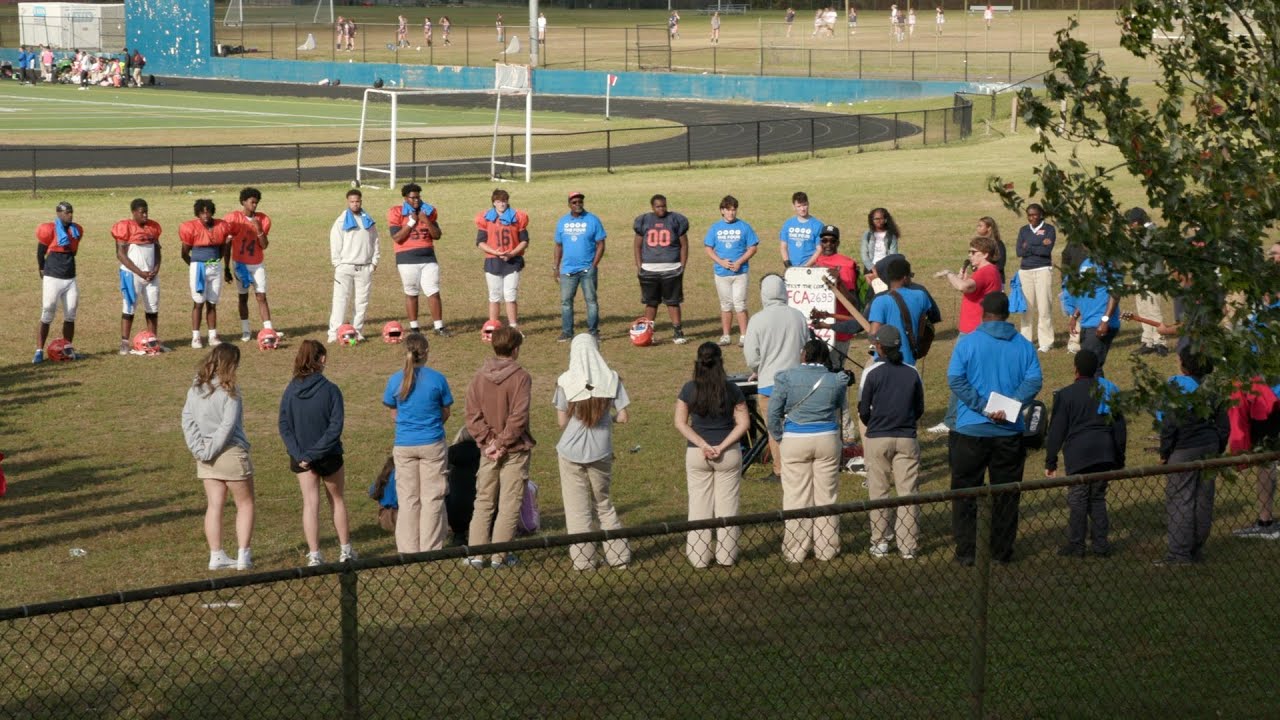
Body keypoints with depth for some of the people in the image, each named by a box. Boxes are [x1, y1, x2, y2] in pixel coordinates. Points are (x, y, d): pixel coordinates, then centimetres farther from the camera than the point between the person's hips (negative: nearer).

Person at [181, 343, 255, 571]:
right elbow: (228, 425, -19)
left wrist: (199, 448, -3)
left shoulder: (196, 388, 3)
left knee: (214, 505, 10)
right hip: (231, 452, -6)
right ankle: (243, 556, 4)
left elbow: (187, 418, 1)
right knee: (245, 504, 7)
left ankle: (216, 556, 9)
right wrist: (211, 450, -11)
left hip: (207, 458, 6)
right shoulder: (229, 390, -16)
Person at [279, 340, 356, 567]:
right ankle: (345, 550, 25)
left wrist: (300, 455, -14)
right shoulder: (330, 390, -14)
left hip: (301, 457, 2)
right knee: (337, 499, 17)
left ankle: (314, 556, 3)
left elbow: (284, 426, -9)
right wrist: (314, 454, -16)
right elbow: (335, 427, -18)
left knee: (310, 503, 7)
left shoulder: (290, 391, -6)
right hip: (329, 455, -2)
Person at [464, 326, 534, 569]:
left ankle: (476, 553, 8)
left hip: (488, 451, 4)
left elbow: (473, 415, -4)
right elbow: (518, 417, -20)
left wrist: (487, 441, -6)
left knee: (483, 502, 12)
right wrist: (502, 443, -13)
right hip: (515, 449, -4)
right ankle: (500, 555, 3)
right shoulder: (521, 377, -12)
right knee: (509, 504, 3)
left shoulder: (480, 377, 1)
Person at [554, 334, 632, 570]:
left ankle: (583, 560, 10)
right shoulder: (611, 379, -5)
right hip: (601, 452, 2)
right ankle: (618, 555, 17)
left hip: (571, 451, -2)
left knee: (577, 508, 8)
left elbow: (562, 422, -7)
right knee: (603, 504, 18)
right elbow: (623, 417, -4)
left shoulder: (565, 382, -9)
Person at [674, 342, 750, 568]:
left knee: (699, 505, 8)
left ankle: (699, 557, 11)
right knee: (727, 504, 9)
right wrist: (722, 446, -12)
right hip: (729, 454, -1)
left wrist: (703, 445, -10)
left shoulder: (689, 389, -5)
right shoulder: (731, 389, -7)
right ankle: (726, 555, 14)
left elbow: (680, 423, -7)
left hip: (696, 454, 1)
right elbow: (743, 423, -9)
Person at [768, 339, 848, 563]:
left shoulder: (786, 377, -7)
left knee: (796, 497, 4)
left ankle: (795, 551, 8)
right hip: (828, 439, 2)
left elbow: (773, 412, -6)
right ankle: (826, 549, 15)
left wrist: (779, 438, 6)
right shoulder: (836, 380, 0)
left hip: (795, 441, -2)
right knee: (826, 496, 10)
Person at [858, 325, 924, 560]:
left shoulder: (872, 372, -7)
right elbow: (920, 408, 8)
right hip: (907, 439, 2)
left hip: (877, 438, -2)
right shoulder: (912, 373, 2)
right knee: (908, 492, 4)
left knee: (878, 492, 7)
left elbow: (863, 410, -4)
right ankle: (908, 545, 4)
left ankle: (879, 543, 9)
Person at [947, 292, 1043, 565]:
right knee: (1006, 493, 12)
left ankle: (965, 551, 5)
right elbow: (1034, 380, -10)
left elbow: (955, 378, -16)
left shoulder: (968, 342, -4)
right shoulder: (1023, 345, 3)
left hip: (971, 430, -2)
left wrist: (982, 406, -16)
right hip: (1009, 431, 2)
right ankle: (1003, 550, 15)